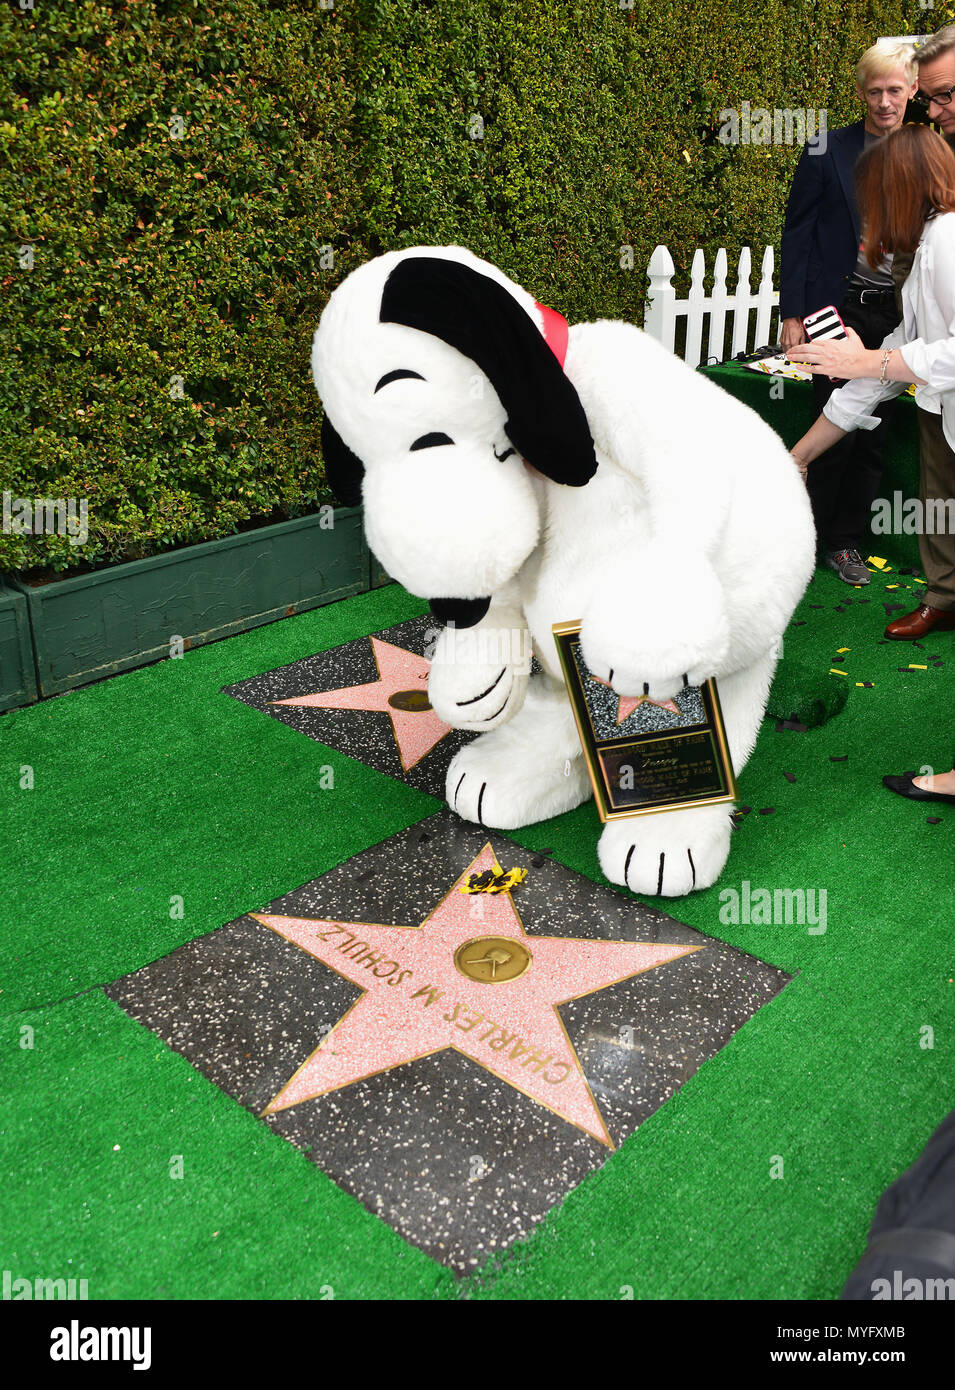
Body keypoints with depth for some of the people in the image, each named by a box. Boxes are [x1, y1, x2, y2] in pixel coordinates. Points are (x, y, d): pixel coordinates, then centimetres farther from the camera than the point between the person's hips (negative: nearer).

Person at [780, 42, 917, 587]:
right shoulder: (827, 152, -1)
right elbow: (798, 234, 0)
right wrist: (792, 313, -7)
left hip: (896, 316, 3)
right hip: (839, 310, -3)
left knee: (873, 438, 6)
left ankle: (845, 540, 19)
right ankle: (806, 536, 14)